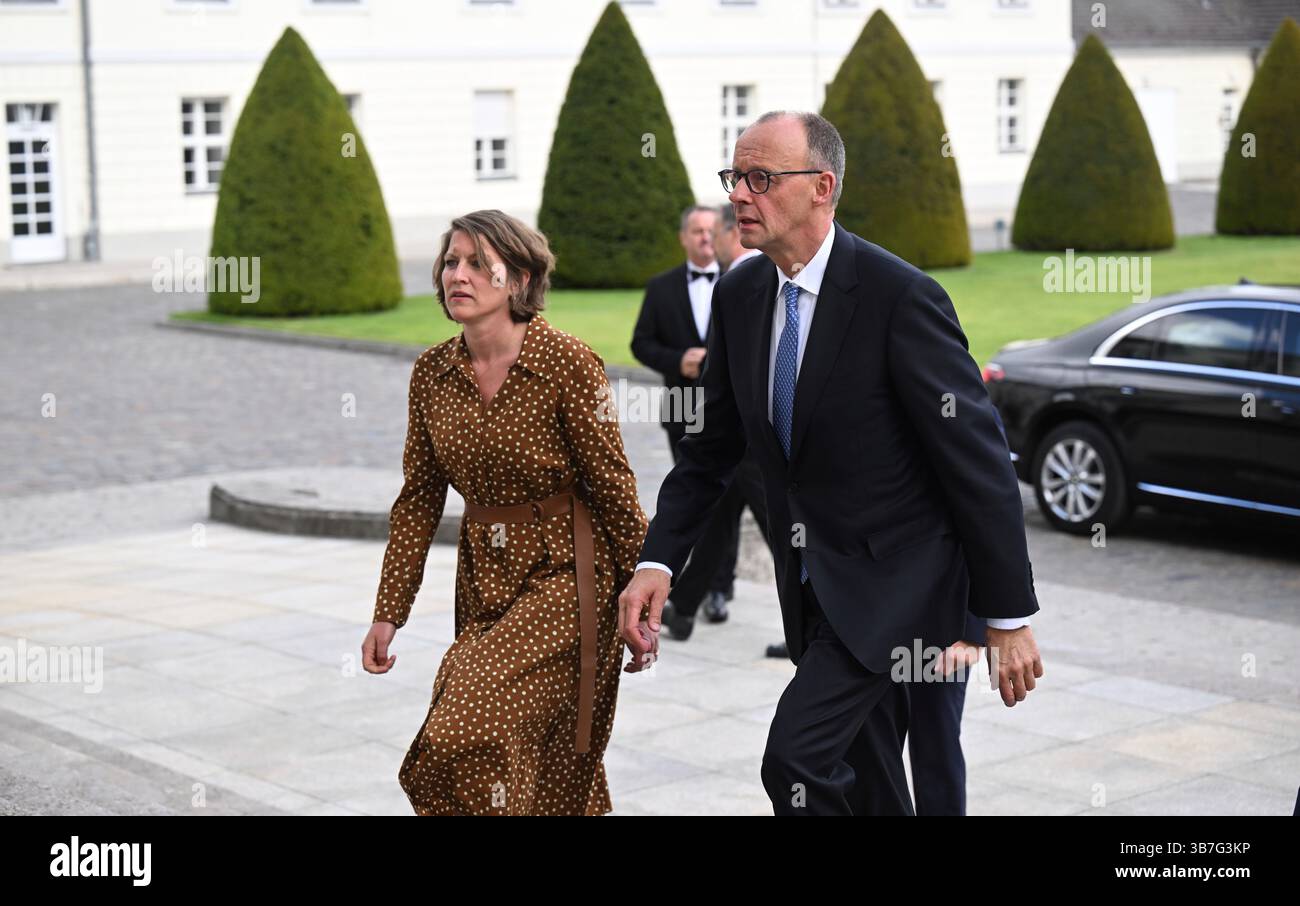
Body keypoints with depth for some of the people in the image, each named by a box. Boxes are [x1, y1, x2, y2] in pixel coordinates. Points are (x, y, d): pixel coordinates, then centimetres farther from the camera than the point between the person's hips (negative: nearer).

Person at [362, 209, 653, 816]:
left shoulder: (567, 364, -15)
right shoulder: (431, 373, 0)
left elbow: (613, 486, -11)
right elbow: (418, 499, 6)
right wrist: (388, 614, 4)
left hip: (564, 577, -6)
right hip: (483, 578, 6)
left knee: (474, 732, -17)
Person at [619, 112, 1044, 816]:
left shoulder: (900, 296, -20)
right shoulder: (739, 295, 2)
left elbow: (979, 461, -17)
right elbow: (709, 448, 8)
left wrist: (1009, 618, -16)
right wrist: (657, 561, -6)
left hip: (890, 573, -7)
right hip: (810, 583, 7)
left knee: (797, 752, -21)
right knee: (870, 789, 17)